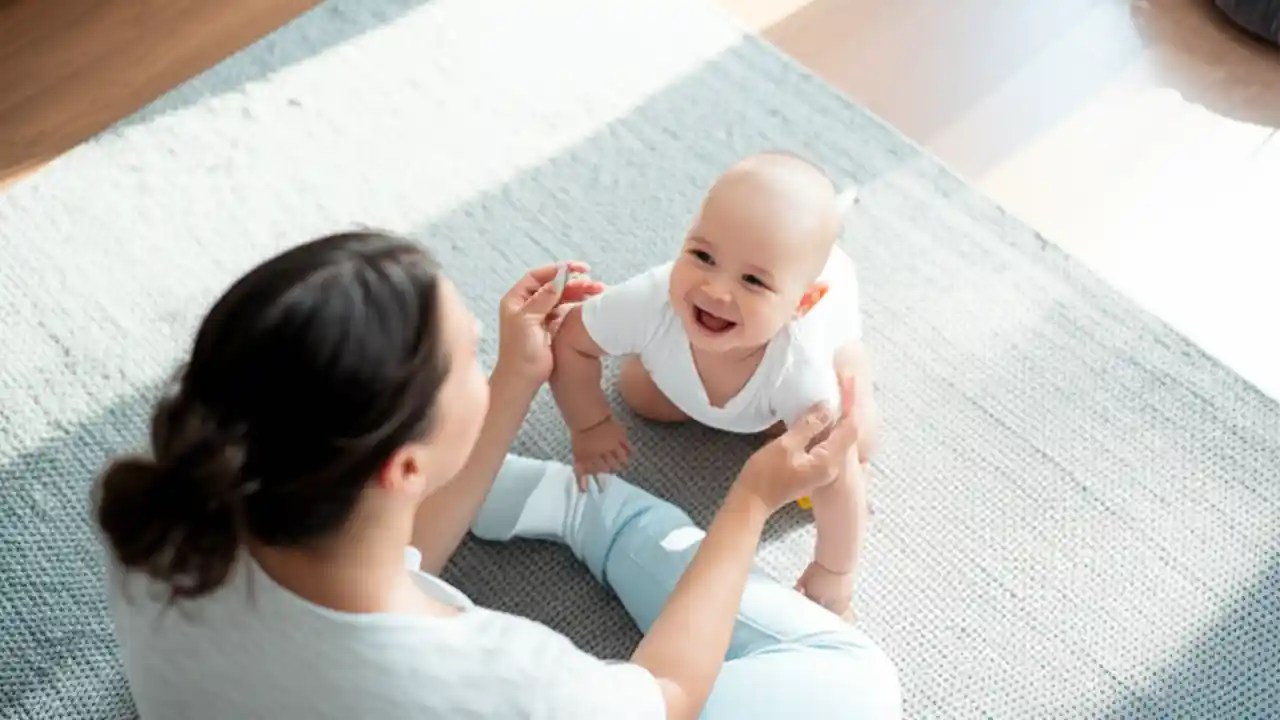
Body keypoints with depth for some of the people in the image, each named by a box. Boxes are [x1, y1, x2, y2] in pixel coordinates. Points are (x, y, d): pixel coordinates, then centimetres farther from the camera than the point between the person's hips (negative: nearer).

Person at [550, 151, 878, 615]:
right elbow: (570, 342, -25)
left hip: (823, 312, -2)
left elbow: (838, 479, -39)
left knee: (855, 444, -5)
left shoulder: (800, 371, -50)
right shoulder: (652, 302, -46)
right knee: (642, 399, 13)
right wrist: (589, 427, -18)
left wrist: (834, 572, -26)